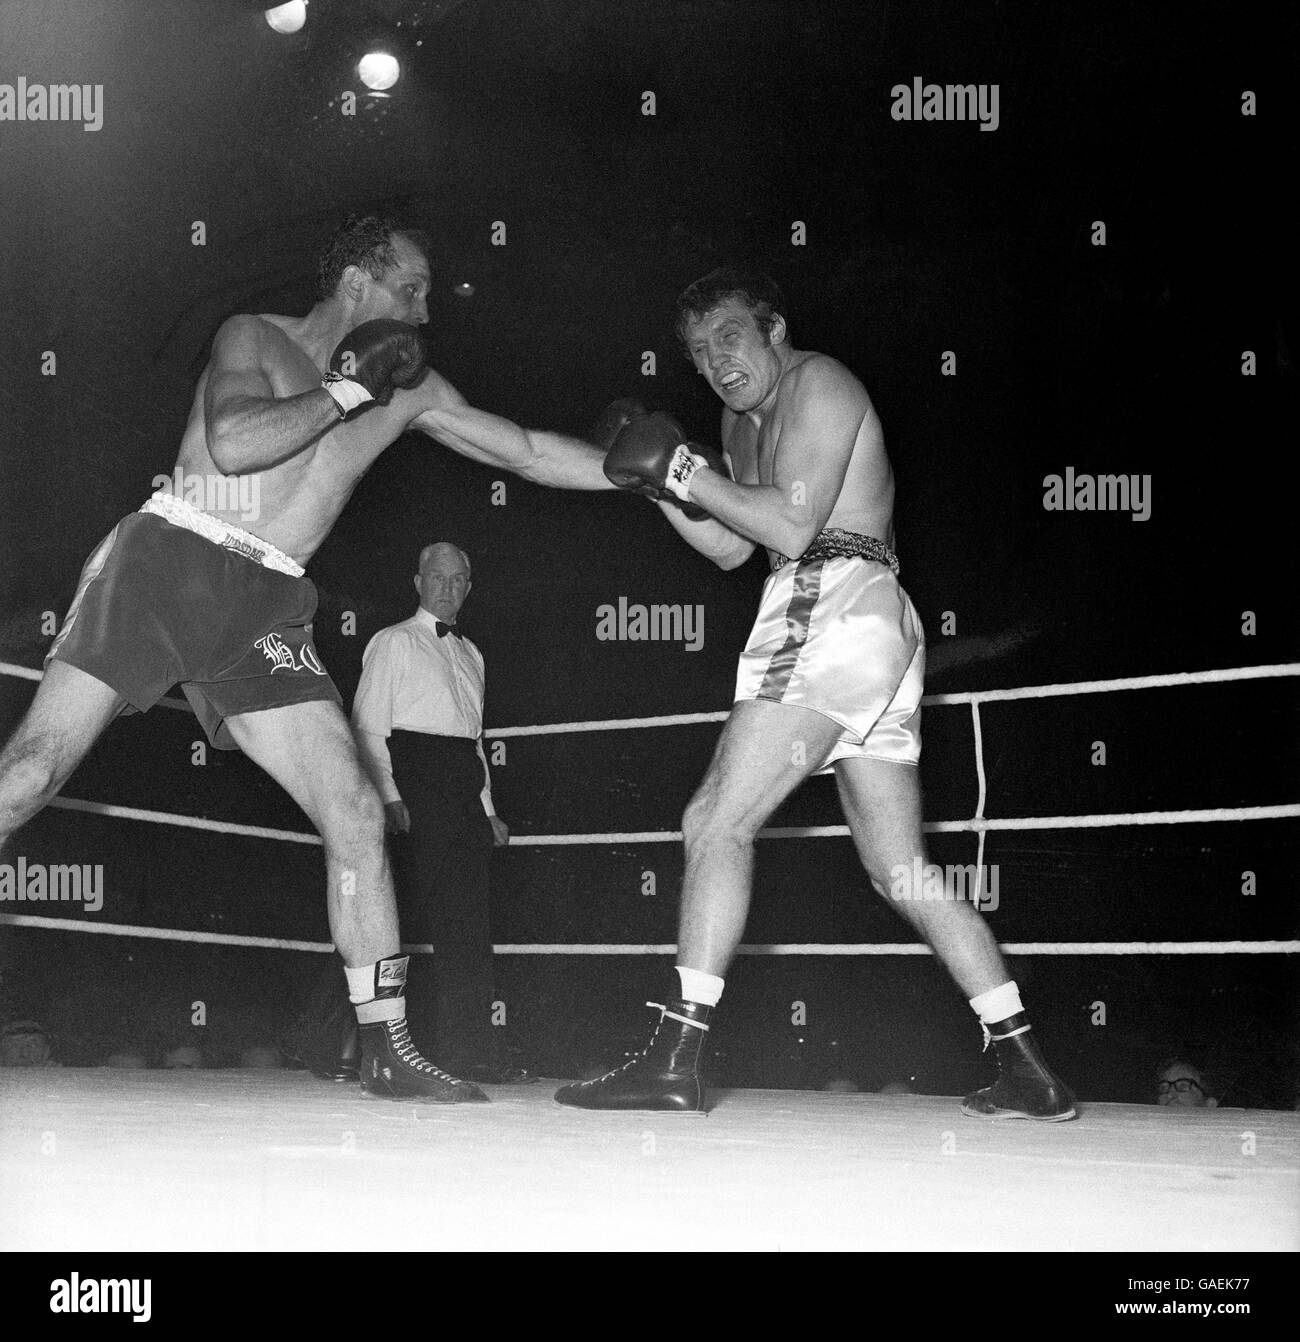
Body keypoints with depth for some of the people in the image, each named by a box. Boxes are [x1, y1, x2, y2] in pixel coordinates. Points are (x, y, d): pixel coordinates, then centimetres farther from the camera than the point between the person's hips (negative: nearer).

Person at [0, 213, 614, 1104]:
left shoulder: (408, 390, 16)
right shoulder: (256, 337, 3)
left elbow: (528, 452, 18)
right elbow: (232, 442, -16)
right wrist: (348, 390, -9)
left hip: (264, 607, 4)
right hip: (168, 561, -4)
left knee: (356, 814, -7)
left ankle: (387, 1048, -2)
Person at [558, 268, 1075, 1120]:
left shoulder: (819, 385, -4)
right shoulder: (744, 419, 24)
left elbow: (791, 527, -15)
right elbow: (730, 547, 21)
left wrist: (682, 466, -11)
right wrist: (658, 478, 8)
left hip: (838, 613, -10)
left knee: (718, 822, -13)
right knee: (902, 873, 7)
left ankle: (675, 1059, -17)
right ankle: (1028, 1073, 7)